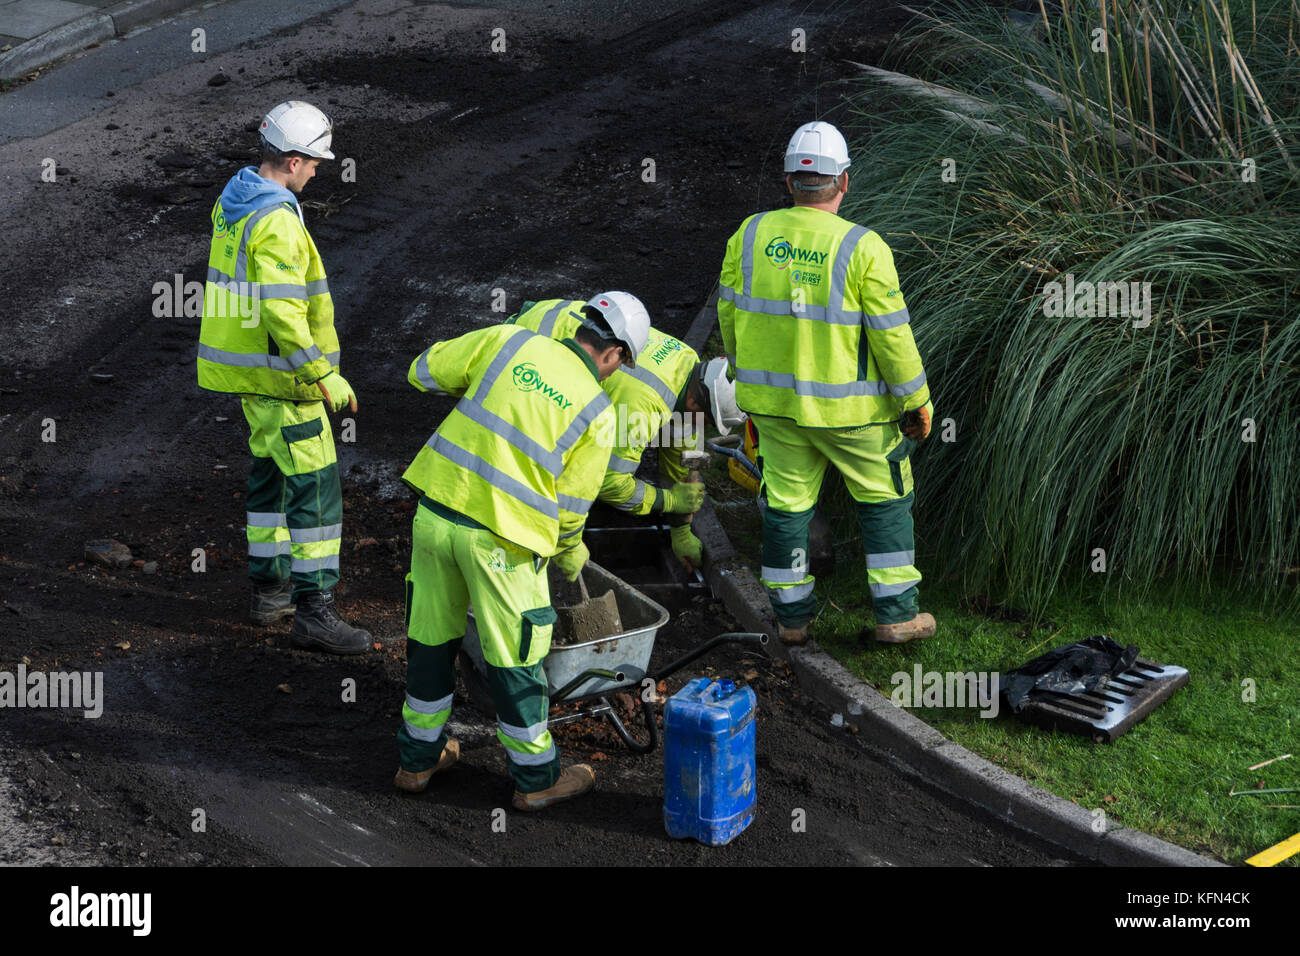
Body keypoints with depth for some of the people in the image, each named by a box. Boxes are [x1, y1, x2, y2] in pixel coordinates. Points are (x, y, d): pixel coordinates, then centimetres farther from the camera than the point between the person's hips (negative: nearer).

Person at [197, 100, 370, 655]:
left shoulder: (232, 202, 8)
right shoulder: (277, 223, -24)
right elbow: (283, 312, -29)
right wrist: (325, 378, -22)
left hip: (245, 362, 10)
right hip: (279, 374, -10)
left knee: (272, 472, 21)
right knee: (315, 485, -6)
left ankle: (269, 587, 30)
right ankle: (312, 611, -3)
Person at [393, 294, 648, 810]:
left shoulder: (509, 341, 3)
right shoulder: (596, 411, -2)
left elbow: (424, 371, 7)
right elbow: (570, 505, 2)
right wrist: (570, 555, 22)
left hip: (435, 511, 4)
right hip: (500, 537, -4)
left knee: (430, 637, 19)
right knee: (514, 657, 10)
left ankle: (418, 758, 35)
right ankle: (535, 777, 25)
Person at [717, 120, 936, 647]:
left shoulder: (750, 235, -5)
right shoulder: (863, 248, -17)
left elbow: (730, 315, 4)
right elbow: (892, 336, -15)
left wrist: (747, 377, 19)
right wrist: (916, 403, -3)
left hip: (772, 399, 4)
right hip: (846, 406, -3)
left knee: (786, 500, 16)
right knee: (884, 497, 14)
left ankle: (791, 614, 24)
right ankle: (895, 613, 17)